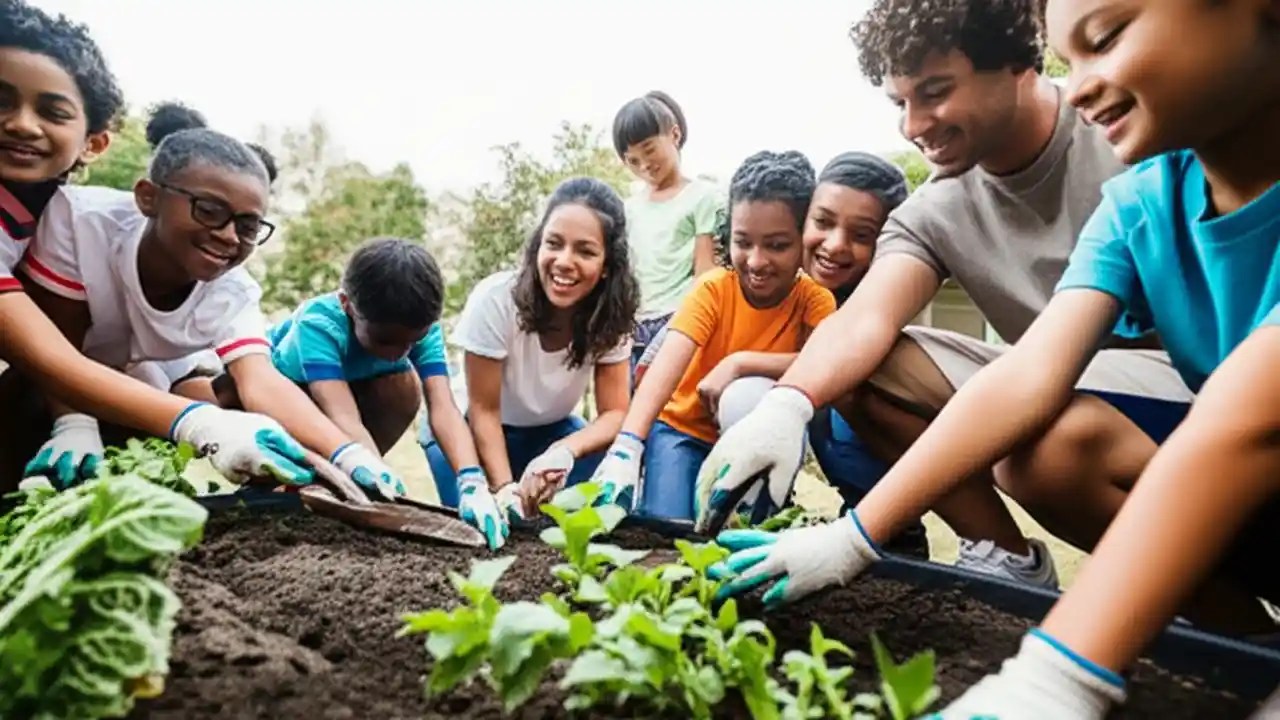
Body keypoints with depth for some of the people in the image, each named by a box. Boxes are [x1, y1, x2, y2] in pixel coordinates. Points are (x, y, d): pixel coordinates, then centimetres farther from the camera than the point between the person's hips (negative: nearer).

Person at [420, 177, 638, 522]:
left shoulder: (611, 313, -19)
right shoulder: (495, 299, -29)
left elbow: (615, 413, -20)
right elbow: (483, 411, -22)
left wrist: (564, 452, -40)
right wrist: (505, 490, -34)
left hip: (552, 433, 3)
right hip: (478, 433, -3)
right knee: (486, 521, -32)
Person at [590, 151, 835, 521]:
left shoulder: (814, 300, -14)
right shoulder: (713, 289, -18)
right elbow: (665, 367, -33)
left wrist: (740, 363, -38)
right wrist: (627, 445, -47)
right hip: (685, 428, -2)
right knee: (667, 526, -25)